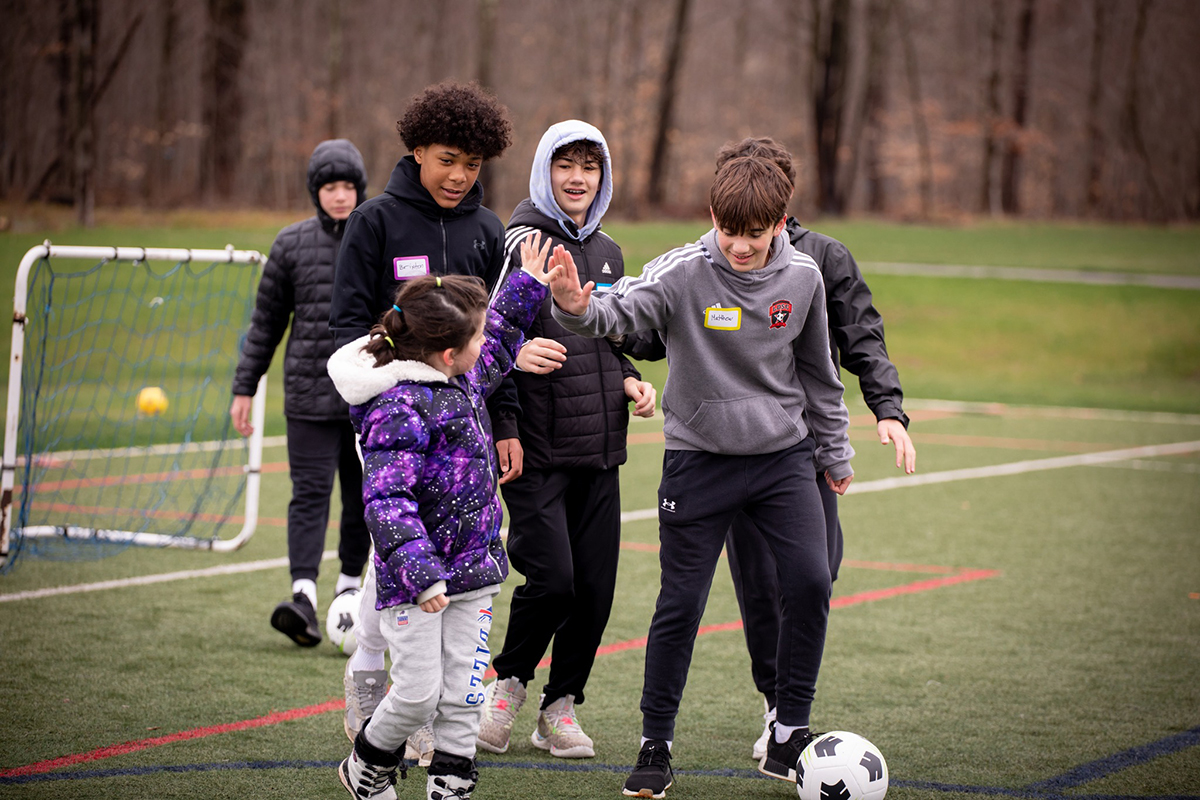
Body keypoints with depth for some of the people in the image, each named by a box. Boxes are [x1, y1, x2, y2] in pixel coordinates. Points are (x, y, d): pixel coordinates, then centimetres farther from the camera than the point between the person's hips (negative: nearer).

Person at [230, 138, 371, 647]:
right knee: (310, 493, -9)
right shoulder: (292, 244, 6)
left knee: (363, 497, 7)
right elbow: (266, 321, 12)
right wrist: (244, 388, 9)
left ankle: (349, 584, 23)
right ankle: (303, 593, -19)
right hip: (309, 394, -1)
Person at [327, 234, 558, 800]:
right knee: (419, 691, -1)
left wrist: (525, 290, 31)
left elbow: (494, 357, 33)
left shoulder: (460, 379, 8)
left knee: (463, 691, 6)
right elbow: (385, 499, -28)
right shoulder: (399, 407, -21)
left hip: (472, 566, 8)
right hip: (415, 577, -8)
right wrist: (419, 572, -35)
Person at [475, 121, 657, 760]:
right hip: (535, 450, -6)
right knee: (552, 576, -15)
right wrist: (514, 353, -27)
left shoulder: (608, 254, 16)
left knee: (595, 587, 3)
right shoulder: (515, 244, -6)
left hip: (599, 450, 6)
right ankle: (509, 681, 11)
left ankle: (560, 707, 19)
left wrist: (630, 382, 9)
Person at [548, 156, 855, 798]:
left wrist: (833, 451, 19)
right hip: (699, 457, -3)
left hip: (783, 455, 3)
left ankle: (789, 736, 5)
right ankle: (656, 745, 14)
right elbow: (622, 310, -32)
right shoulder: (685, 272, -14)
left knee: (811, 581, -9)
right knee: (681, 601, -1)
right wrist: (577, 307, -54)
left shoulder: (802, 278, -3)